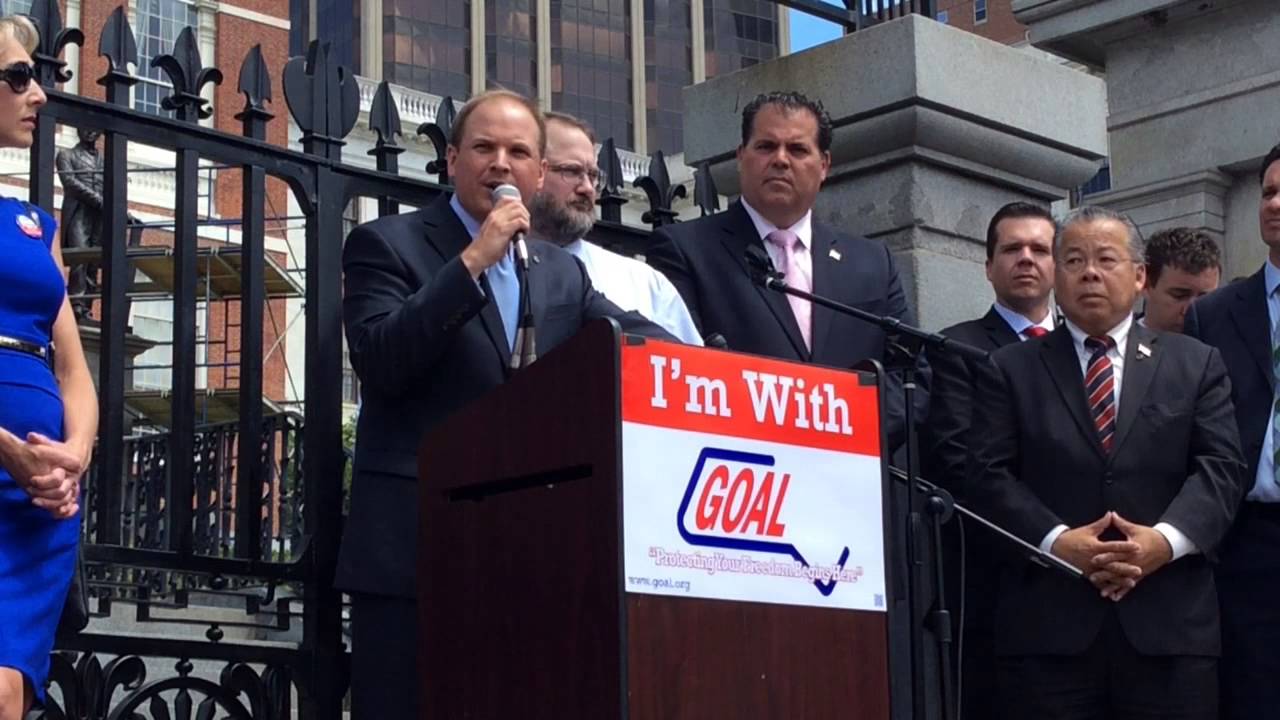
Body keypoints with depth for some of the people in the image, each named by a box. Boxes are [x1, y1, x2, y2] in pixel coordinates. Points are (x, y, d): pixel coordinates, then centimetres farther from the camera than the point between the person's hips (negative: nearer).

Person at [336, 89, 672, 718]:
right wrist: (471, 261, -14)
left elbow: (640, 340, 9)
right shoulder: (386, 244, 3)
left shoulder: (562, 273, 18)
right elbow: (378, 361, -11)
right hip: (414, 549, -4)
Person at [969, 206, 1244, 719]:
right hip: (1048, 625, -1)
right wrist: (1056, 540, -14)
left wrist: (1166, 539, -14)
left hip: (1168, 624, 1)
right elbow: (990, 474, 2)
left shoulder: (1196, 364, 13)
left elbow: (1220, 467, 3)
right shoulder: (1009, 369, 11)